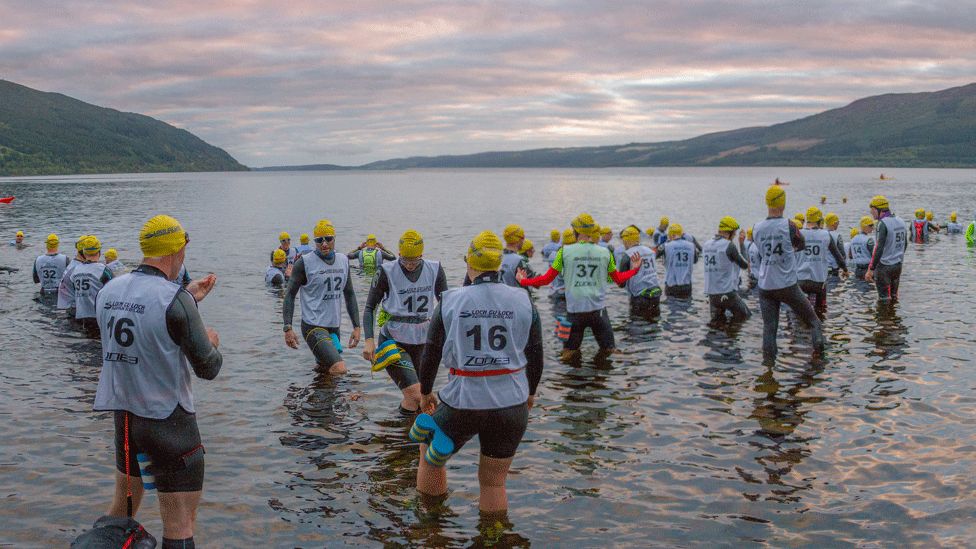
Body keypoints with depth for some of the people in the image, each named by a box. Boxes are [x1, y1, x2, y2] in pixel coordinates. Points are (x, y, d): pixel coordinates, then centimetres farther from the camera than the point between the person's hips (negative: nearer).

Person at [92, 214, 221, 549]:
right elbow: (208, 368, -14)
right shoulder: (174, 298, -19)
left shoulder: (109, 291, 2)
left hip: (123, 416, 8)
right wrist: (212, 342, 7)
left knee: (123, 507, 24)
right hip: (168, 422, -7)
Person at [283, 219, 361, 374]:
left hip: (334, 327, 7)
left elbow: (349, 295, 17)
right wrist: (288, 328, -14)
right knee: (339, 370, -21)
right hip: (313, 327, -7)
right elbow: (290, 295, -6)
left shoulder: (344, 261, 9)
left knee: (324, 370, 16)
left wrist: (356, 326, 12)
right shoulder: (304, 263, -9)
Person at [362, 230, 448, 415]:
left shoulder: (434, 270, -1)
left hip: (422, 342, 4)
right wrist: (369, 340, -17)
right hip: (393, 342, -4)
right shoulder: (387, 272, -10)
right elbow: (370, 307, -5)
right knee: (415, 396, -19)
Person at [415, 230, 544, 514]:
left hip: (462, 403, -1)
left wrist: (425, 392, 18)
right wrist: (530, 392, 23)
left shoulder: (451, 300, -4)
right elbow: (536, 355, 7)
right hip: (511, 404, 1)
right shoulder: (523, 301, 0)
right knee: (494, 483, 14)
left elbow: (432, 352, 3)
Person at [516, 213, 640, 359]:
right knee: (610, 351, 14)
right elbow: (618, 279, 15)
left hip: (574, 310, -1)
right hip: (598, 309, 1)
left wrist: (523, 281, 16)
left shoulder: (565, 251, -3)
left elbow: (547, 279, 1)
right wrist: (635, 269, 32)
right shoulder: (605, 253, 2)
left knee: (569, 353, 12)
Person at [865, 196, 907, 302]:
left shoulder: (882, 224, -17)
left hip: (884, 266, -8)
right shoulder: (900, 221, 9)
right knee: (894, 296, 16)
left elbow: (878, 249, -22)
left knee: (884, 299, -1)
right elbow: (905, 245, 18)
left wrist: (870, 269, -20)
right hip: (898, 265, 8)